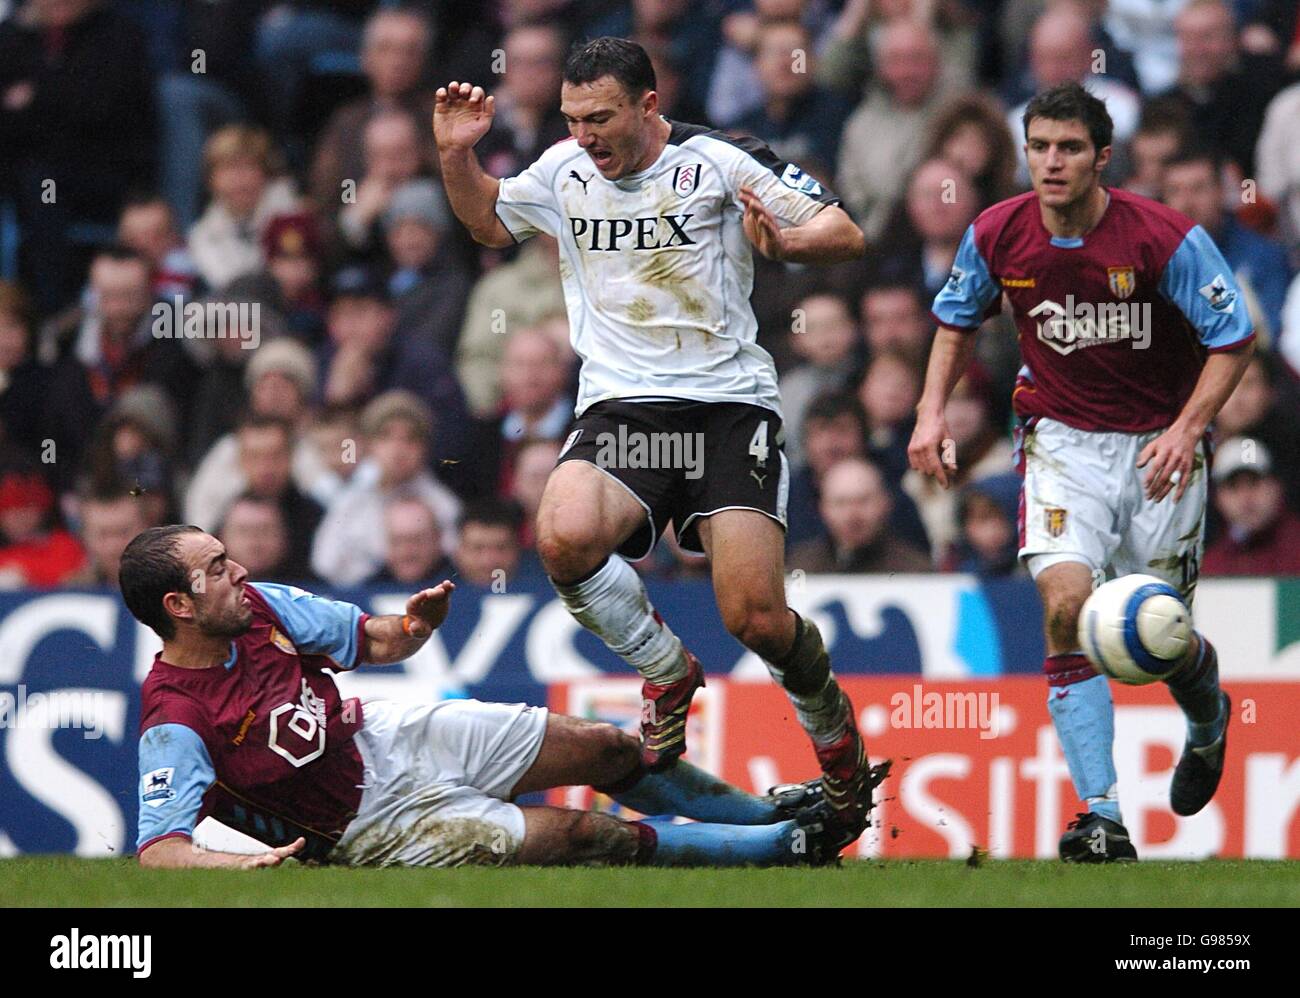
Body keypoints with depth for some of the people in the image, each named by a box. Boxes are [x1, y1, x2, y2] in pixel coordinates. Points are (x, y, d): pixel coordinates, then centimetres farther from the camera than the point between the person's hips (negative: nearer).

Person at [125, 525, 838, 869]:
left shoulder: (257, 607, -10)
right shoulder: (176, 721, -31)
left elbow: (370, 641, 4)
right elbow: (157, 848, -34)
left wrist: (413, 624, -18)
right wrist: (239, 864, -52)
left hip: (382, 736, 7)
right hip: (371, 823, -7)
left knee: (606, 749, 8)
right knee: (585, 835, -11)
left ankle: (770, 812, 33)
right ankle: (791, 846, 6)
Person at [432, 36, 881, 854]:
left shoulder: (721, 164, -4)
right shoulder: (563, 173, 10)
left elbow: (846, 235, -2)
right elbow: (487, 221, 30)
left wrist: (785, 241, -23)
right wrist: (458, 155, 11)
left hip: (729, 403, -3)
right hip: (620, 410, 3)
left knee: (756, 618, -15)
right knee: (565, 539, -30)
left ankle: (830, 722, 21)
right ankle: (668, 672, 0)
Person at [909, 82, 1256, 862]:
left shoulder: (1165, 238, -19)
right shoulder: (998, 235, -8)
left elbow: (1234, 340, -11)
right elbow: (958, 319, 12)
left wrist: (1185, 431, -23)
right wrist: (933, 410, -1)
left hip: (1159, 441, -2)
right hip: (1064, 438, 2)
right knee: (1067, 606, -20)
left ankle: (1208, 722, 44)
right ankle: (1102, 819, -21)